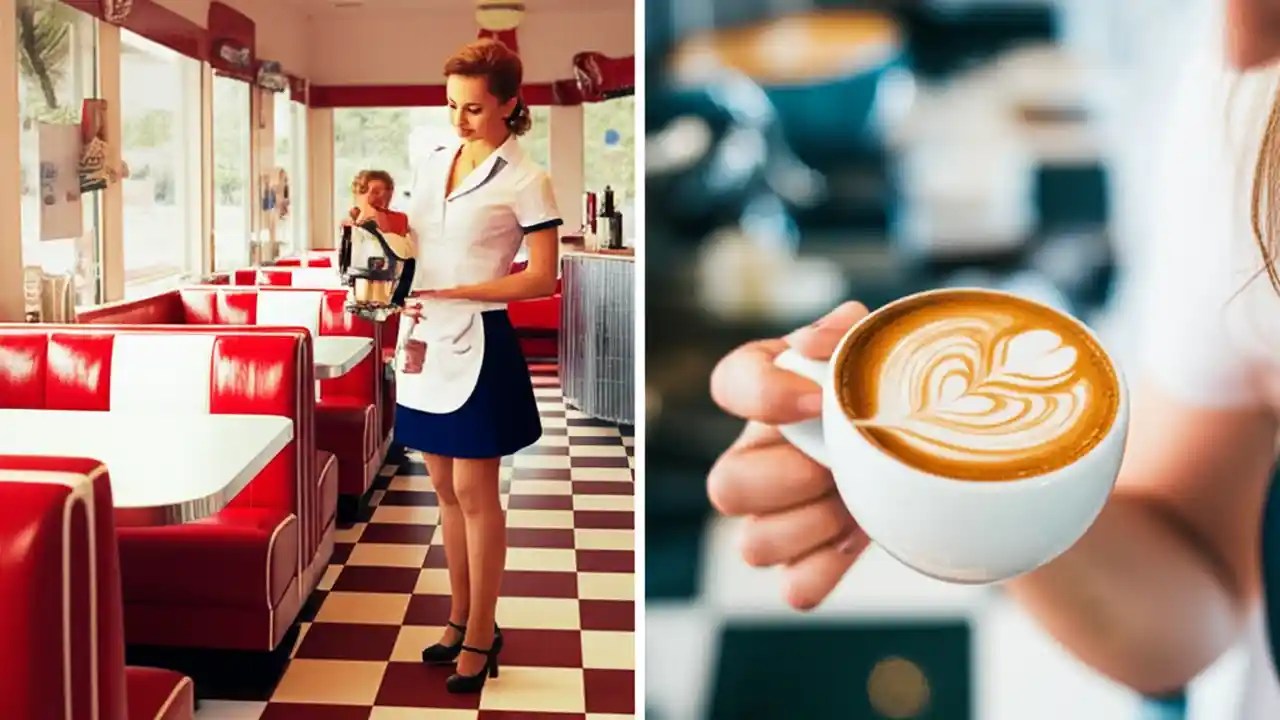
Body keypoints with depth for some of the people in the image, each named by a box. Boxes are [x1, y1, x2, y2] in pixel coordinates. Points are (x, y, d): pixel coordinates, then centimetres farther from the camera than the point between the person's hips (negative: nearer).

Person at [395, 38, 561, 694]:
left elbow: (542, 278, -12)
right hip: (426, 339, 6)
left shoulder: (525, 180, -9)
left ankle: (481, 634, 12)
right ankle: (460, 616, 25)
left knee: (474, 491, 0)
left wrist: (453, 293, -18)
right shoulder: (433, 161, 11)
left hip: (477, 344, -6)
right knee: (445, 488, 12)